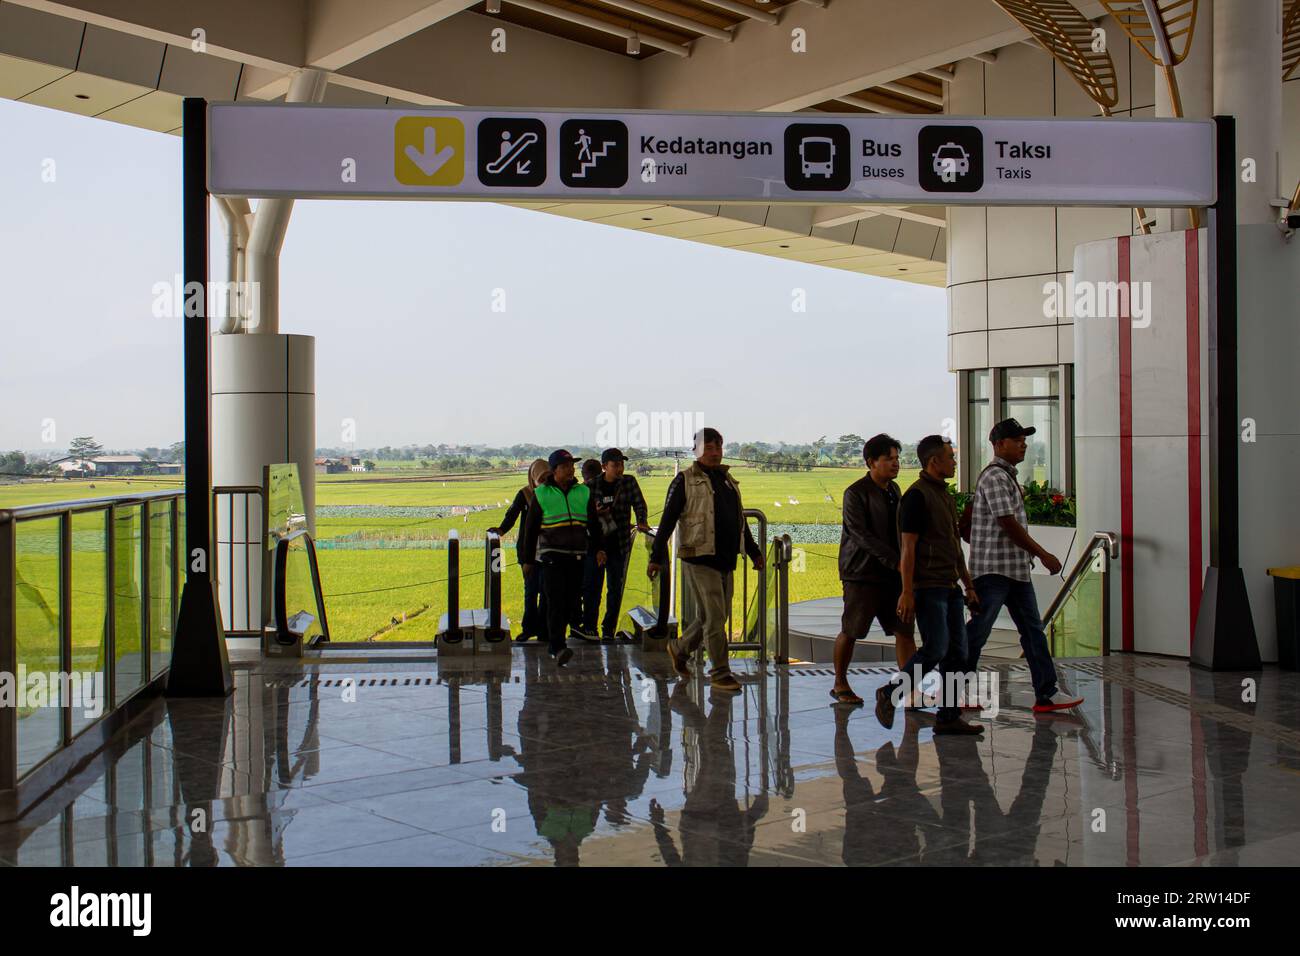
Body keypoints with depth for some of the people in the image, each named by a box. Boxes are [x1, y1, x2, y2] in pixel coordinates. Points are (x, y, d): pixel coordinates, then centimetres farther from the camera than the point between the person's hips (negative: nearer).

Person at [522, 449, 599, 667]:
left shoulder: (584, 492, 10)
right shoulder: (541, 494, 2)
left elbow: (593, 524, 17)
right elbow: (530, 529, 7)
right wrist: (528, 559, 7)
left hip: (577, 557, 4)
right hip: (552, 555, -4)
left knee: (571, 602, 7)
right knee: (556, 602, -14)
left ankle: (554, 640, 24)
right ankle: (558, 648, -20)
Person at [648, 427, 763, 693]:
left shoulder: (728, 479, 16)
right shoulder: (686, 480, -4)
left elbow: (740, 519, 25)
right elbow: (668, 519, -5)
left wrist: (754, 552, 27)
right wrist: (656, 556, -9)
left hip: (726, 560, 7)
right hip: (700, 560, -7)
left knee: (712, 616, 13)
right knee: (714, 617, -5)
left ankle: (679, 649, 33)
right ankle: (720, 673, 4)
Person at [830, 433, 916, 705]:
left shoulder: (894, 490, 14)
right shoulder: (855, 493, -10)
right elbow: (861, 535, -18)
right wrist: (896, 561, -23)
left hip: (893, 573, 7)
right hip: (862, 573, -7)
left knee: (904, 629, 0)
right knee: (850, 632, 2)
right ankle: (840, 684, 17)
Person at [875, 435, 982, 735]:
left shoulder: (944, 494, 18)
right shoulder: (917, 495, -11)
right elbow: (908, 547, -15)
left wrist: (969, 585, 22)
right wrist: (907, 592, -19)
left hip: (949, 586, 9)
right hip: (928, 587, -9)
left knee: (957, 652, 6)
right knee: (935, 649, -11)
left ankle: (949, 717, 11)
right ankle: (889, 693, 5)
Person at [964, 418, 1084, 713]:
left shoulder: (1008, 476, 17)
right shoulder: (994, 476, -15)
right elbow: (1009, 525, -19)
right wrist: (1043, 555, -14)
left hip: (1016, 567, 10)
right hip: (994, 568, -10)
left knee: (1033, 629, 7)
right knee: (978, 630, -2)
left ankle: (1047, 694, 9)